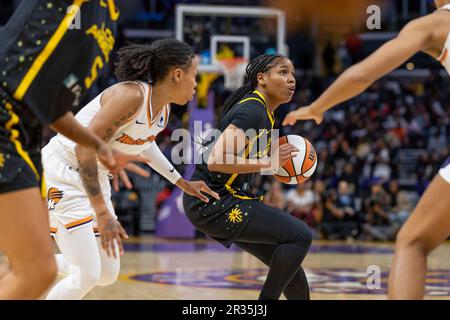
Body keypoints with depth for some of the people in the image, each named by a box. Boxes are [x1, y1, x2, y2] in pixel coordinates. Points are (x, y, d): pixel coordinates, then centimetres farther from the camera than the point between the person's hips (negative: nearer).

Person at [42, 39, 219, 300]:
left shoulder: (163, 111, 1)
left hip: (95, 177, 9)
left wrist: (181, 182, 22)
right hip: (62, 171, -9)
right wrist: (102, 214, -30)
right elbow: (84, 150, -29)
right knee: (86, 276, -16)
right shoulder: (130, 96, -26)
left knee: (108, 274, 10)